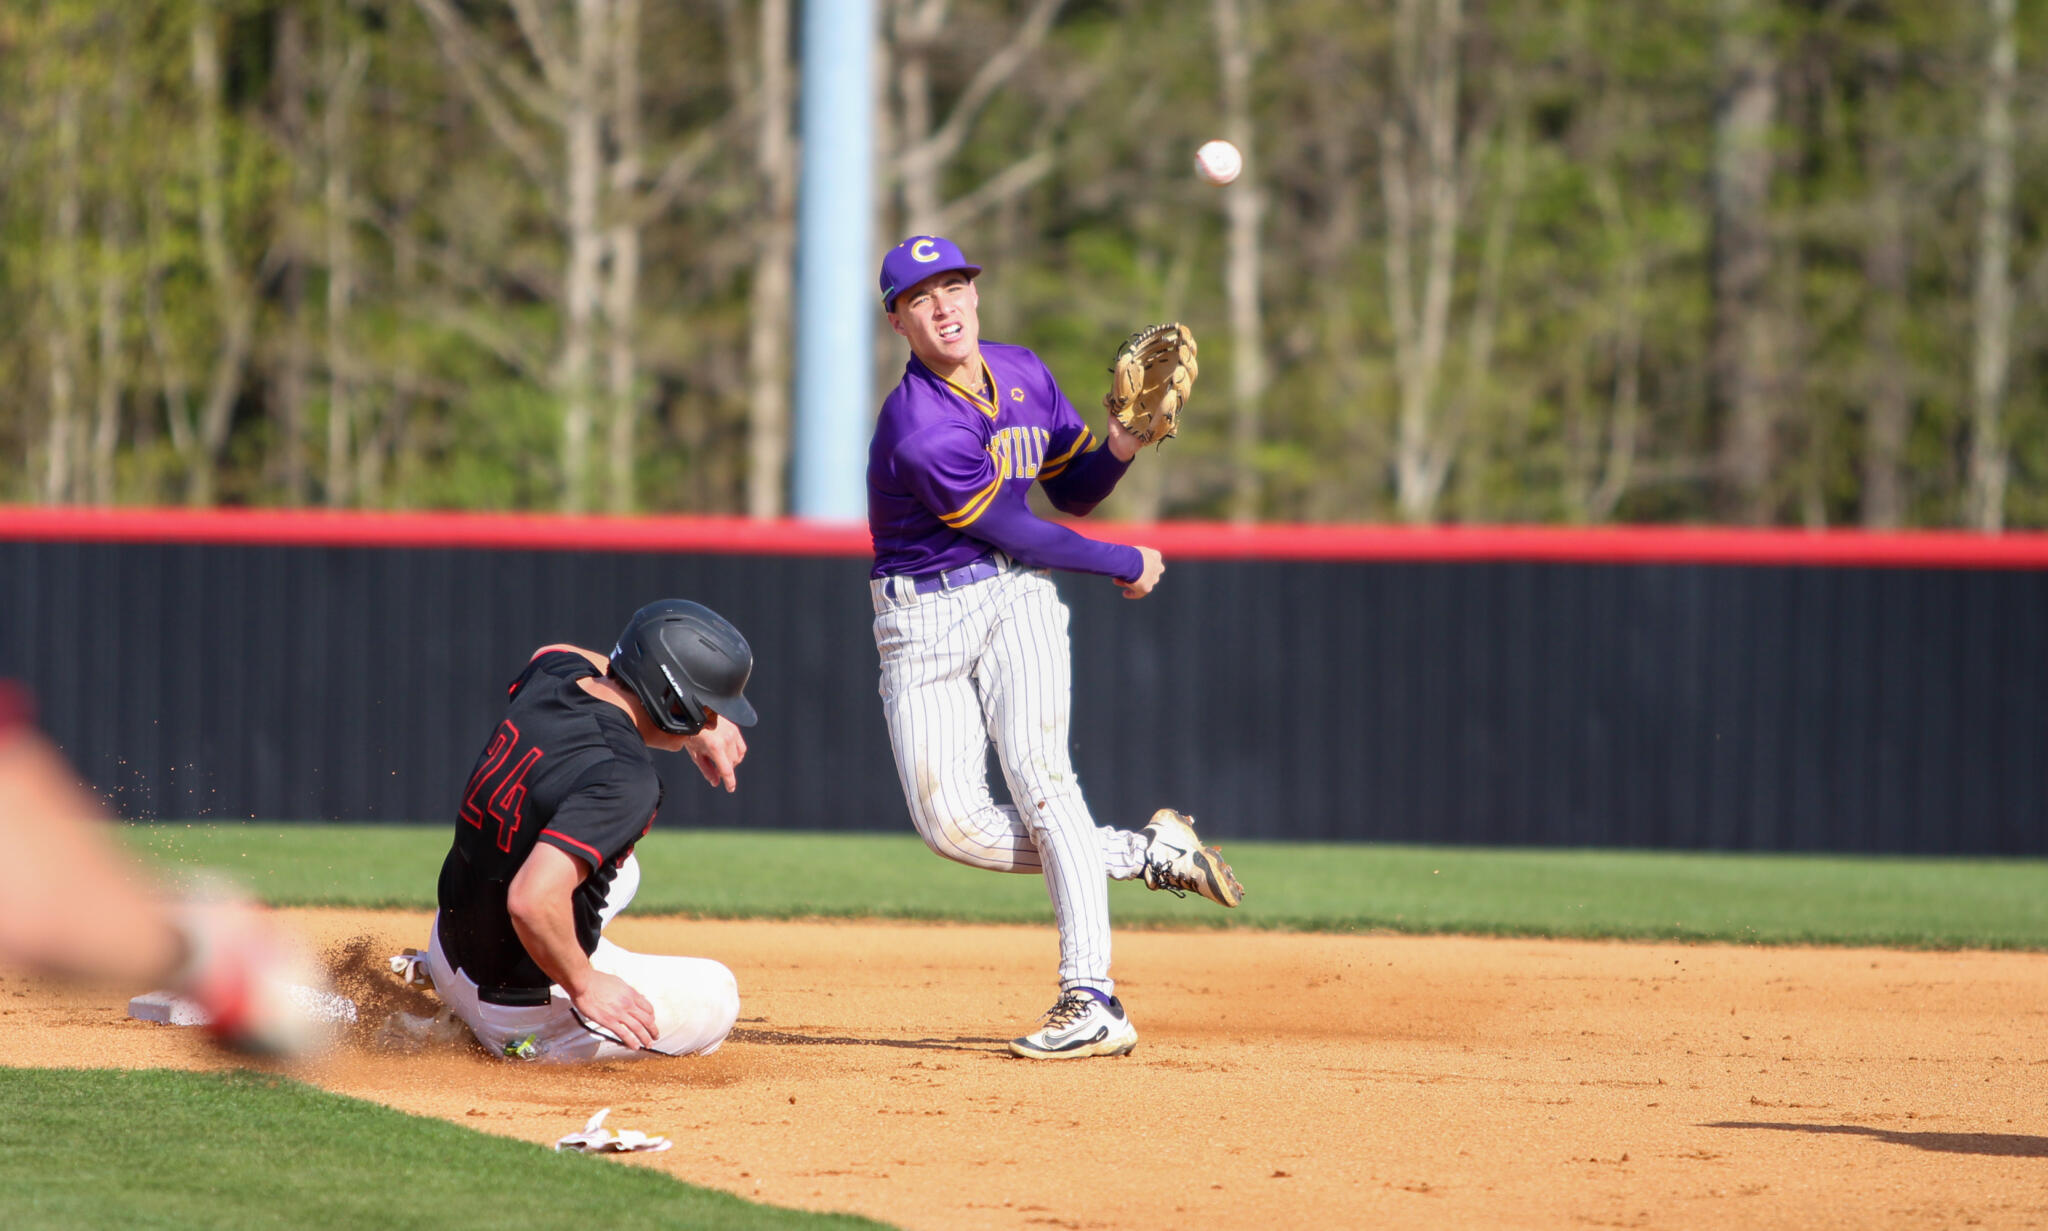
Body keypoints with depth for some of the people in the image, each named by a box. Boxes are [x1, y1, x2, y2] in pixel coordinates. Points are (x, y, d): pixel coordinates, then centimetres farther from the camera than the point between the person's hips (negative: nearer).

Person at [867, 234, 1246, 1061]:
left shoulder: (1022, 374, 3)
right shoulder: (919, 428, -20)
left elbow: (1075, 492, 13)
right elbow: (1015, 531, -12)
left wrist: (1122, 442, -8)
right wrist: (1125, 566, 1)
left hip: (1015, 598, 3)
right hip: (921, 619, -3)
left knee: (1037, 774, -20)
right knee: (952, 825, -14)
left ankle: (1092, 1002, -26)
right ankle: (1146, 854, 7)